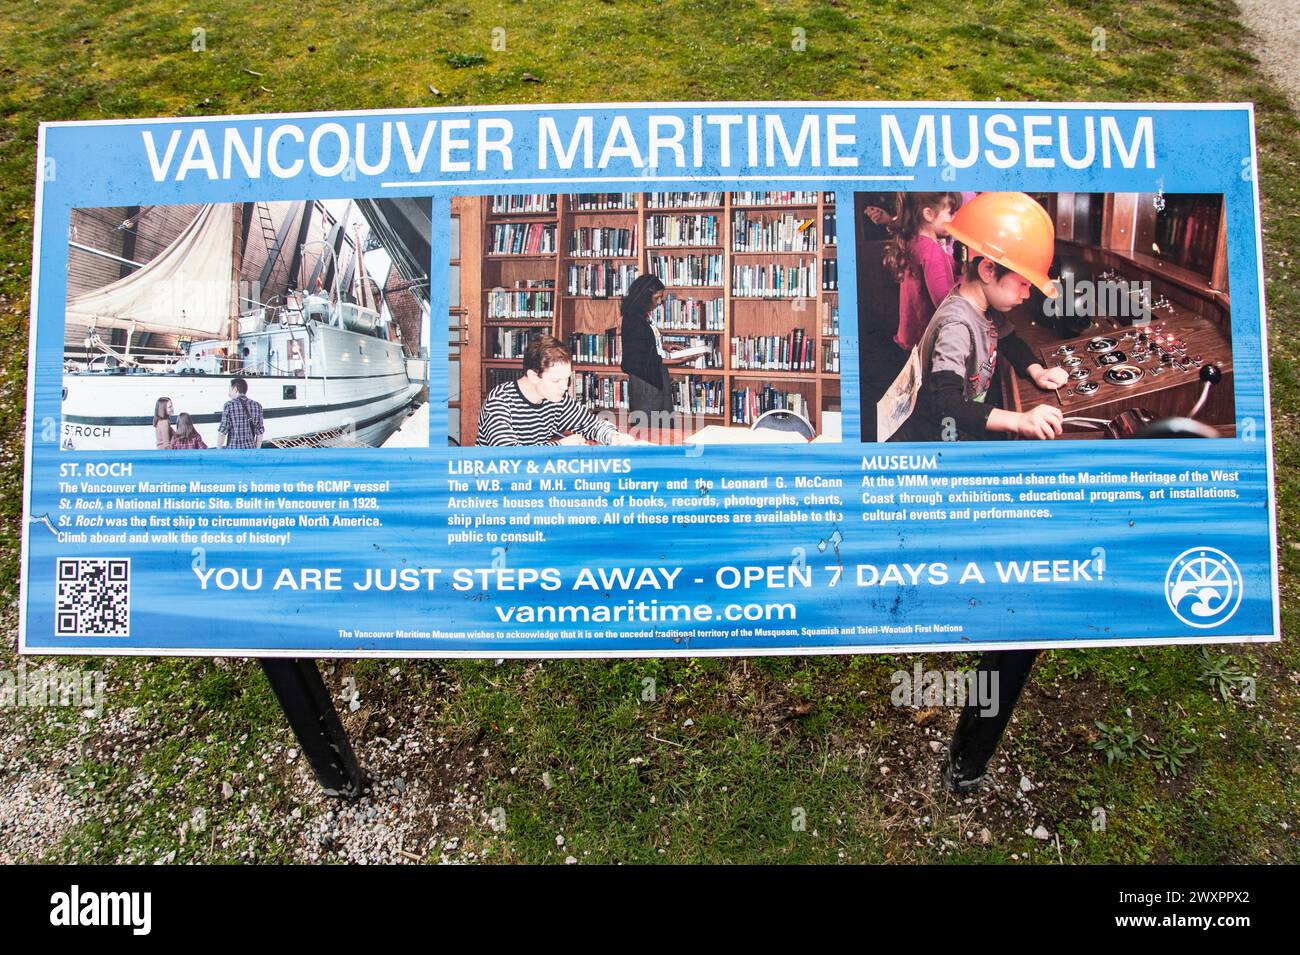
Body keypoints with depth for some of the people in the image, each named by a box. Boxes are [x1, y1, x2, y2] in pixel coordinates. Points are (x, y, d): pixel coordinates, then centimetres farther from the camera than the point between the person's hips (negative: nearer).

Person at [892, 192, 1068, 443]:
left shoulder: (987, 306, 0)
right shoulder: (956, 325, -26)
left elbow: (1009, 341, 20)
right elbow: (946, 405, -36)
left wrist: (1037, 371, 1)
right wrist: (1019, 420, -43)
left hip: (969, 430, 9)